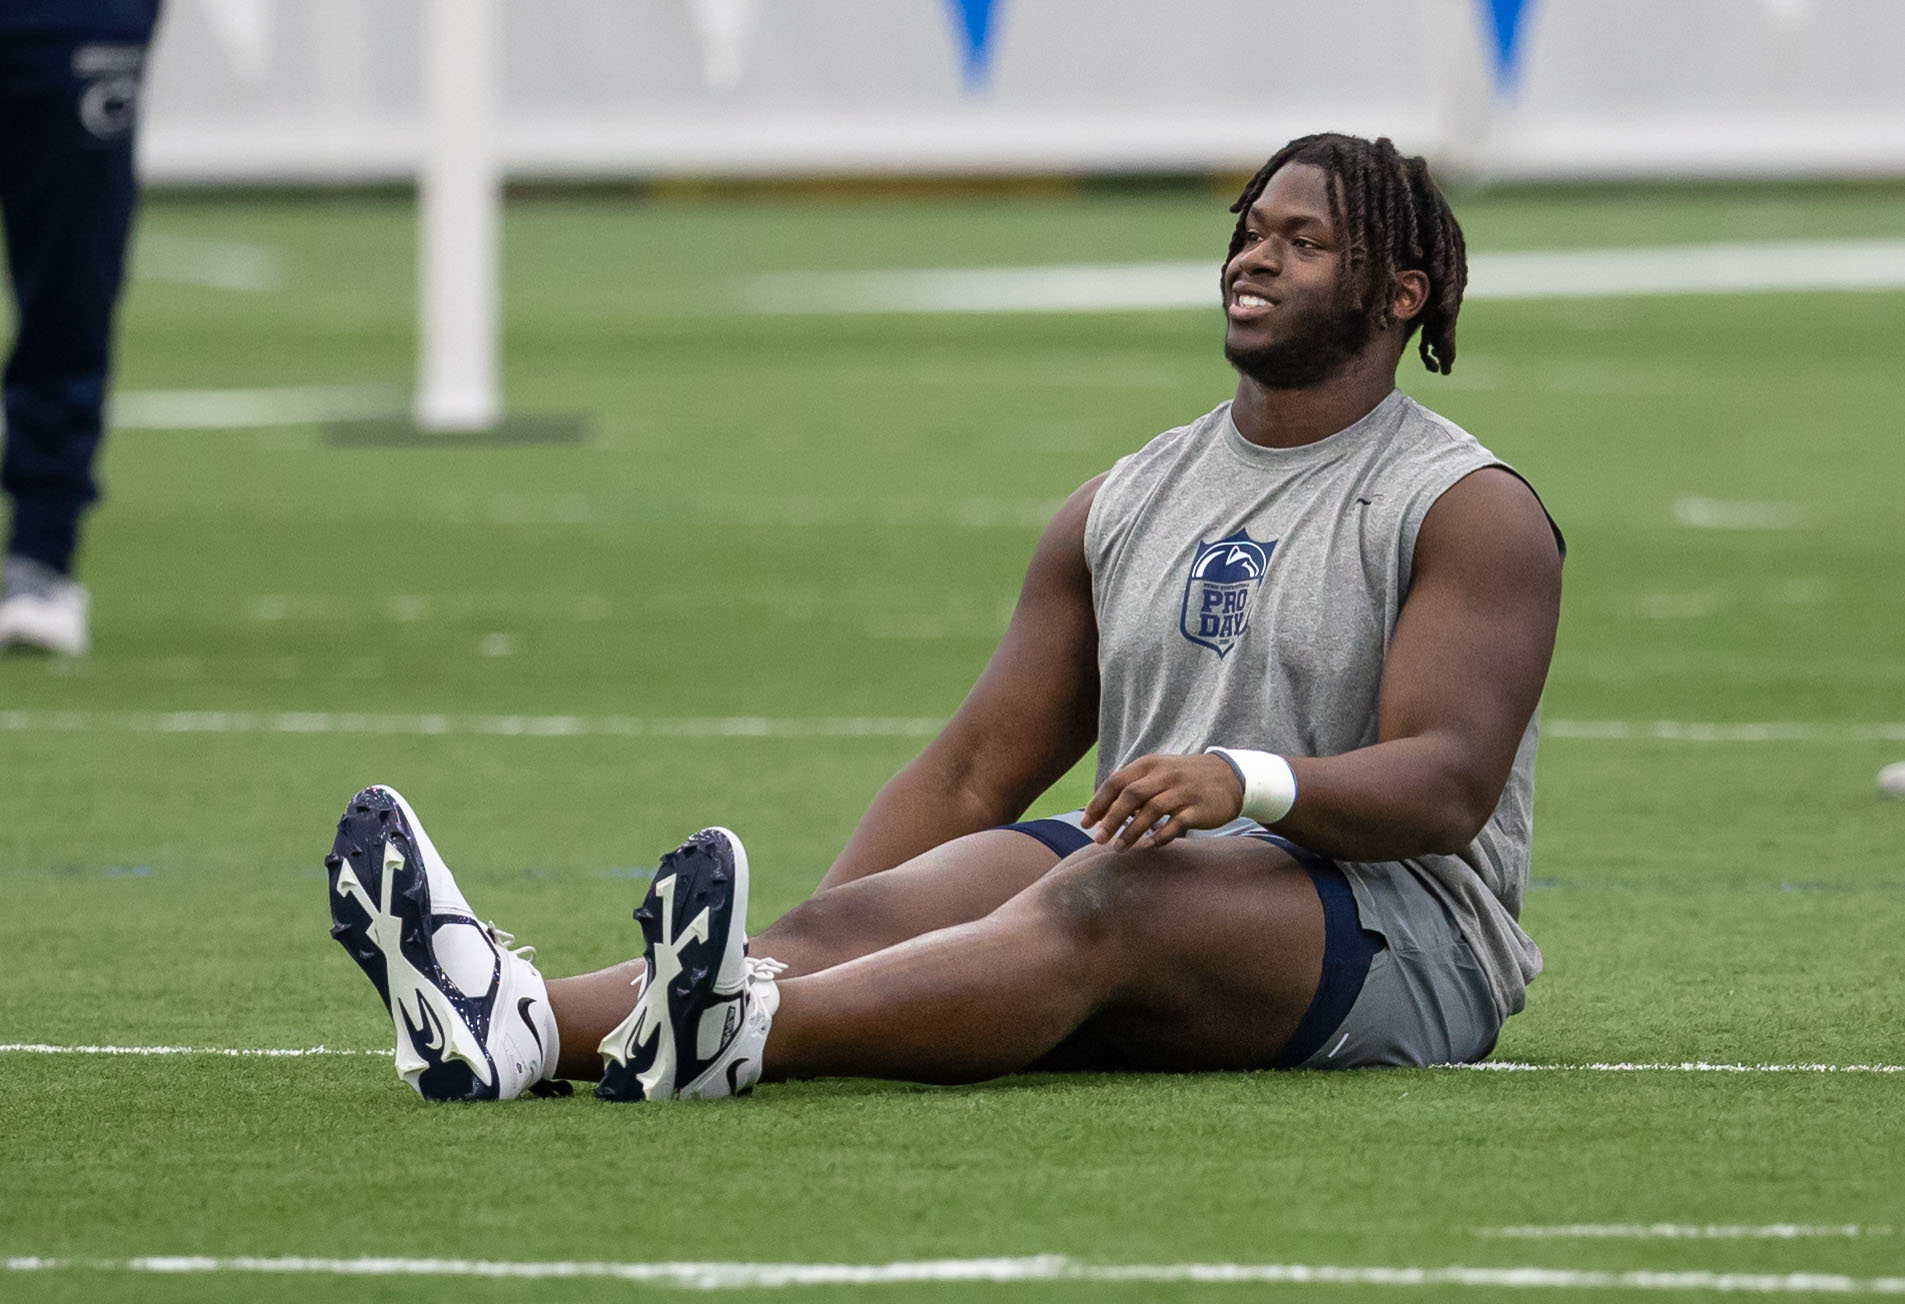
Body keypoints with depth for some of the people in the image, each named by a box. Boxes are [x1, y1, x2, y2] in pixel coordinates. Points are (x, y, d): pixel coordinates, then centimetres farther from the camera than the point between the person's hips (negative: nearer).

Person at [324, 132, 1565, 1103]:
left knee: (1110, 898, -38)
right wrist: (780, 951, 3)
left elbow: (1444, 786, -15)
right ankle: (526, 1022, -53)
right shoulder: (1125, 506, 19)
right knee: (862, 916, -24)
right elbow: (976, 769, 17)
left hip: (1394, 922, -6)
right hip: (1140, 885, 6)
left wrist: (1250, 782, -35)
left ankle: (735, 1038, -65)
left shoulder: (1472, 512, 0)